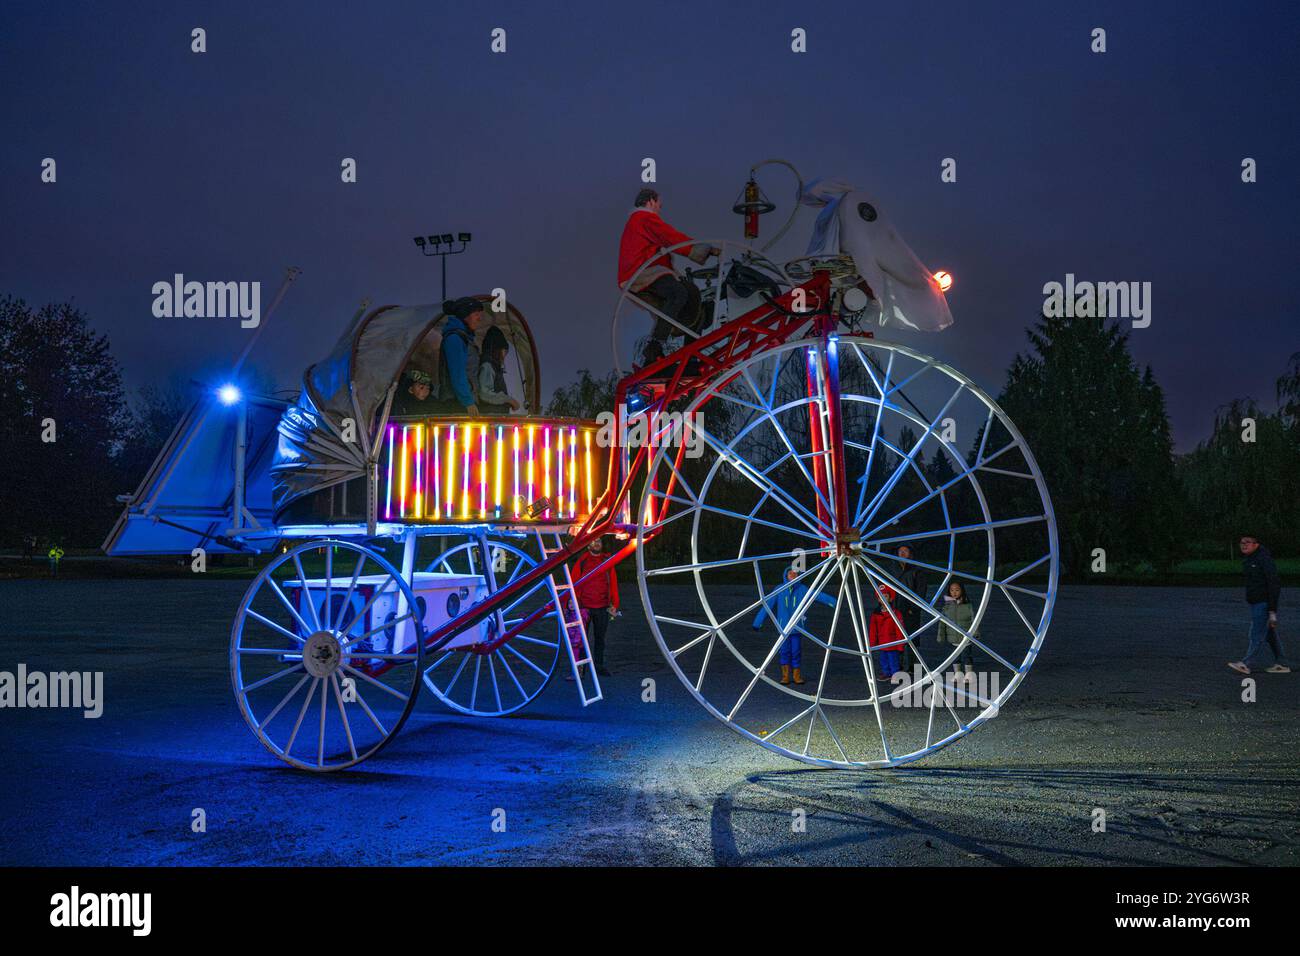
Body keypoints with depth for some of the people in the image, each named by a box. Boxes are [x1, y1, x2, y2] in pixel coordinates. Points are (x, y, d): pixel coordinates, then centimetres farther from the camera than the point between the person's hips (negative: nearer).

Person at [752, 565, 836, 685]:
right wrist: (758, 622, 1)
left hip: (797, 627, 0)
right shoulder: (779, 590, 0)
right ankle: (785, 676, 11)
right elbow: (767, 605, 1)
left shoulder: (803, 589, 0)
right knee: (785, 651, 2)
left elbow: (819, 595, -6)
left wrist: (834, 602, -16)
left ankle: (797, 675, 15)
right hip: (783, 626, 0)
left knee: (796, 651, 2)